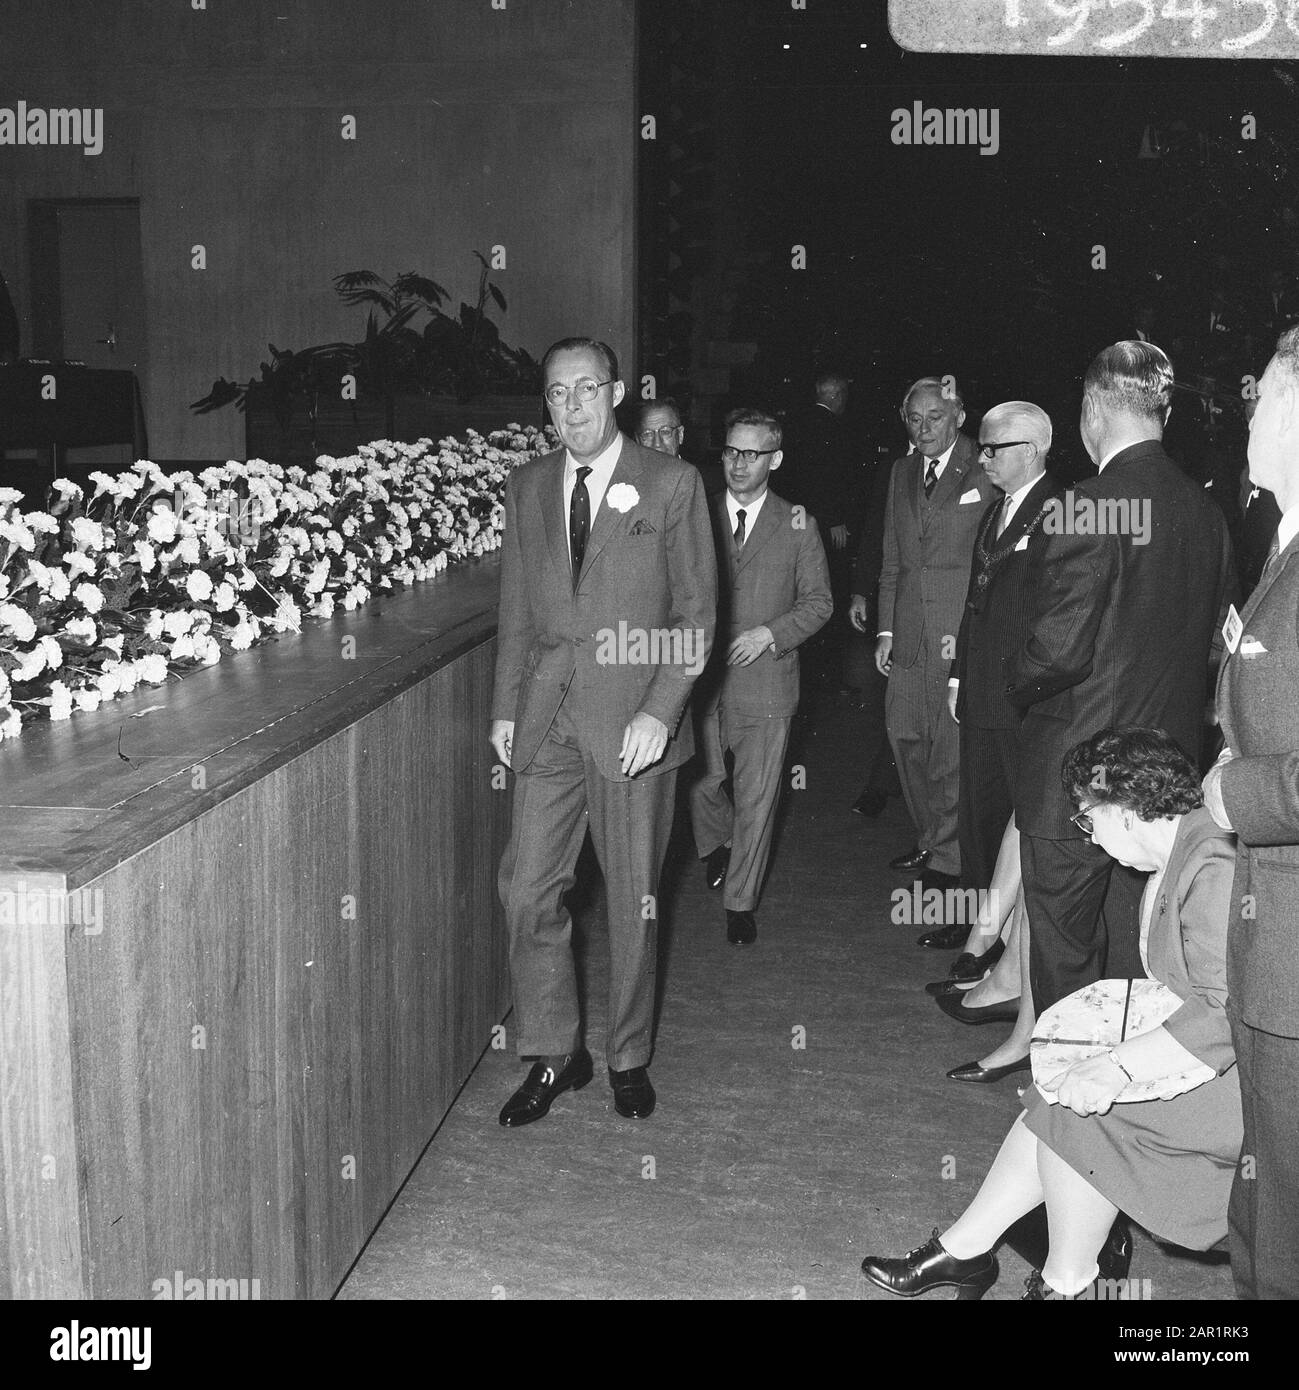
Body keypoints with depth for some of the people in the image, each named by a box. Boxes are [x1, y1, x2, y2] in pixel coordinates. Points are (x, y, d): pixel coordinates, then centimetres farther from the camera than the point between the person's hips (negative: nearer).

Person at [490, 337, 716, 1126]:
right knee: (529, 891, 2)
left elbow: (697, 610, -5)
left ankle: (630, 1058, 25)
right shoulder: (528, 489, 10)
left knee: (634, 901, 8)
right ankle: (554, 1055, 19)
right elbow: (516, 609, 15)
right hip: (548, 721, 3)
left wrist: (660, 711, -14)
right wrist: (506, 706, 8)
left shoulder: (673, 485, -3)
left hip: (633, 721, -3)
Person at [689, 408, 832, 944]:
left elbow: (819, 601, 4)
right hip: (703, 677, 1)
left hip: (767, 682, -1)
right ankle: (719, 844, 37)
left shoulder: (798, 526, 3)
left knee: (756, 800, 5)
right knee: (700, 784, 3)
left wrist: (769, 633, -10)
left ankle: (740, 902, 19)